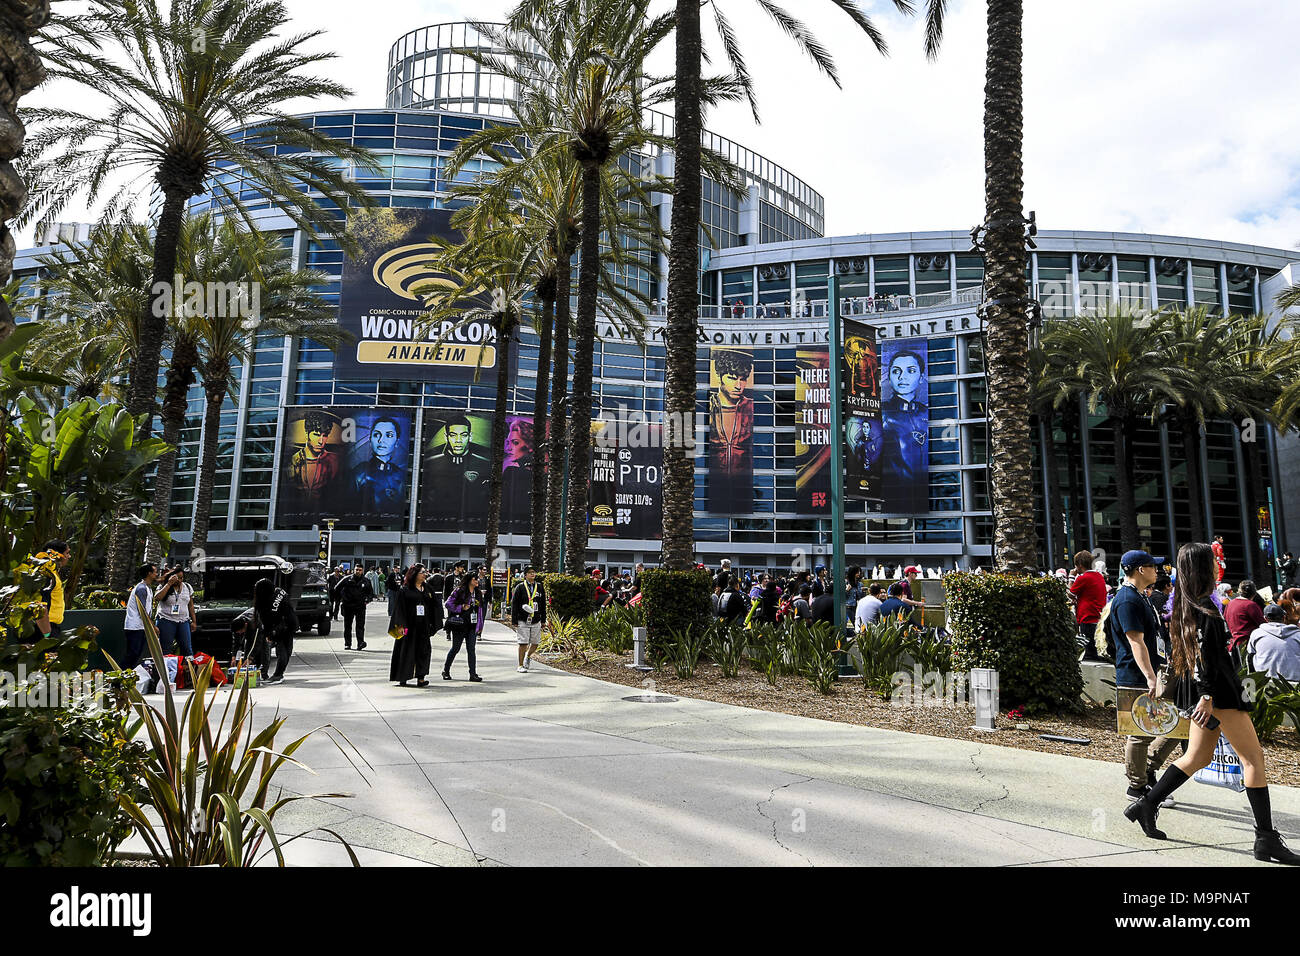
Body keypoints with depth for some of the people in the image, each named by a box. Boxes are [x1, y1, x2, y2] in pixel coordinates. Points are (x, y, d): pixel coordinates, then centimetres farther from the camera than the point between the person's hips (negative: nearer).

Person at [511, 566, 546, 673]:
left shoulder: (540, 587, 10)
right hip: (523, 621, -4)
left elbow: (543, 605, 15)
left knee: (535, 643, 6)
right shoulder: (520, 587, -2)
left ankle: (528, 657, 35)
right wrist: (514, 621, -6)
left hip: (536, 621, 4)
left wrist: (543, 620, 12)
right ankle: (520, 666, 9)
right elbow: (514, 605, -2)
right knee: (523, 643, -3)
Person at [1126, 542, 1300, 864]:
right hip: (1220, 692, -9)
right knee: (1253, 757, -3)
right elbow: (1206, 656, -20)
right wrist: (1207, 696, -21)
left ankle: (1146, 806, 15)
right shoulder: (1205, 606, -16)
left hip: (1206, 692, 9)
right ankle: (1266, 839, -1)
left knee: (1198, 757, 14)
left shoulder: (1185, 605, 12)